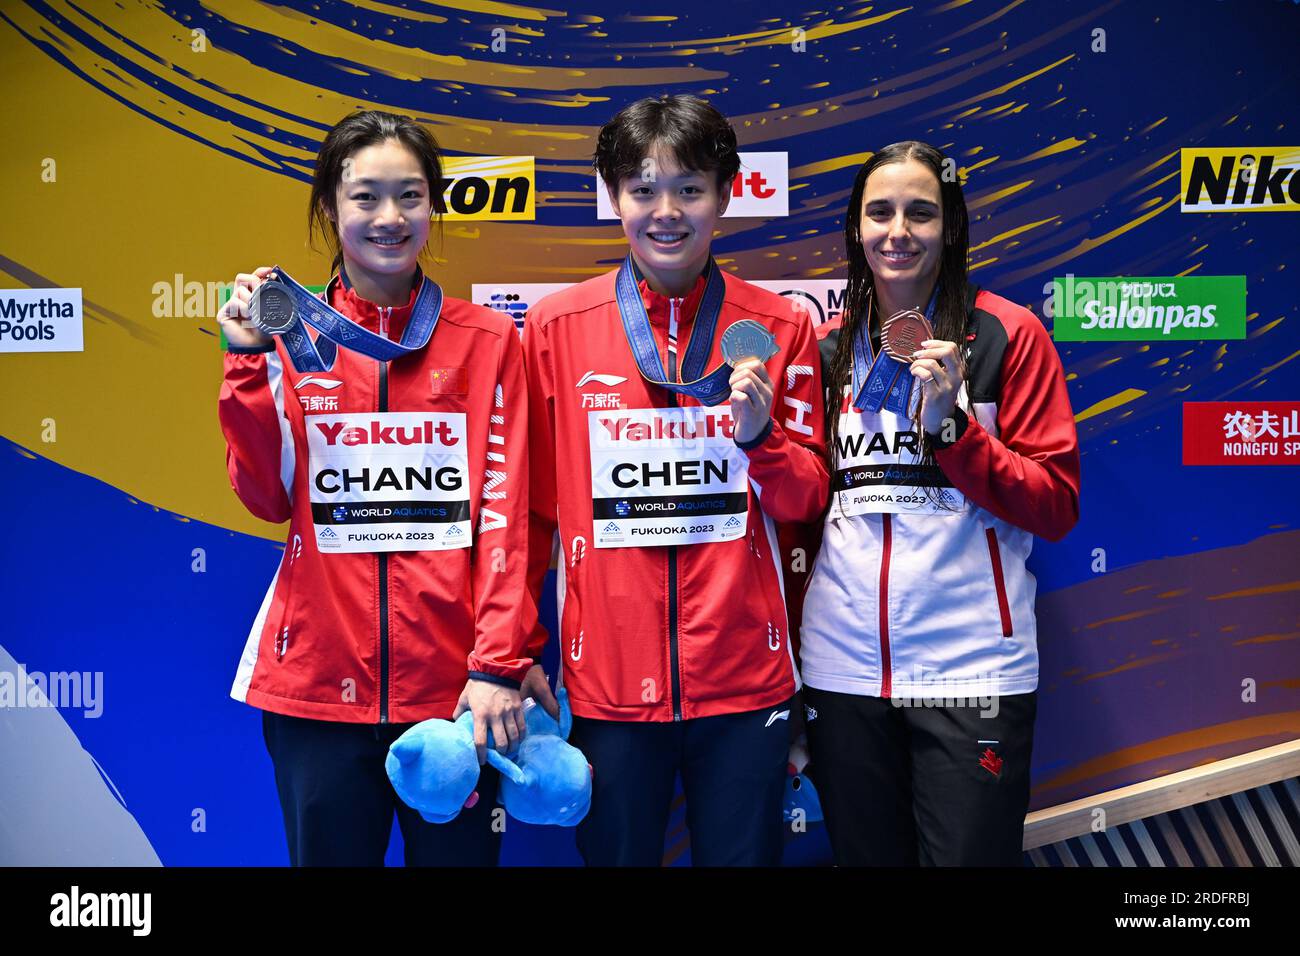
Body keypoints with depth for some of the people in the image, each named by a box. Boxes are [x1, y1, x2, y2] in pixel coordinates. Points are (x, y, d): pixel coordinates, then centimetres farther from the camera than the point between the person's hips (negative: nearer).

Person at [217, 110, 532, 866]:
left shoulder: (487, 341, 1)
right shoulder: (291, 337, 4)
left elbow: (504, 514, -3)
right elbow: (269, 498, -3)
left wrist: (497, 665, -11)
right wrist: (251, 359, -11)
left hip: (453, 685, -1)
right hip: (318, 682, 1)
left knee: (457, 851, 10)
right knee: (329, 854, 12)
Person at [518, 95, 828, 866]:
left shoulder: (779, 327, 1)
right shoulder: (556, 327, -1)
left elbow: (809, 500, 5)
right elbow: (531, 505, 5)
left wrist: (759, 434, -14)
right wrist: (519, 652, 7)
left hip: (746, 678, 1)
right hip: (607, 679, 0)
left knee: (743, 854, 13)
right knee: (615, 854, 13)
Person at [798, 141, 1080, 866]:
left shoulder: (1009, 335, -3)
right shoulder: (829, 345, 9)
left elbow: (1056, 508, -6)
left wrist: (950, 422, -16)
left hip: (970, 671, -3)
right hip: (841, 667, 4)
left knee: (967, 854, 6)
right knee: (867, 855, 15)